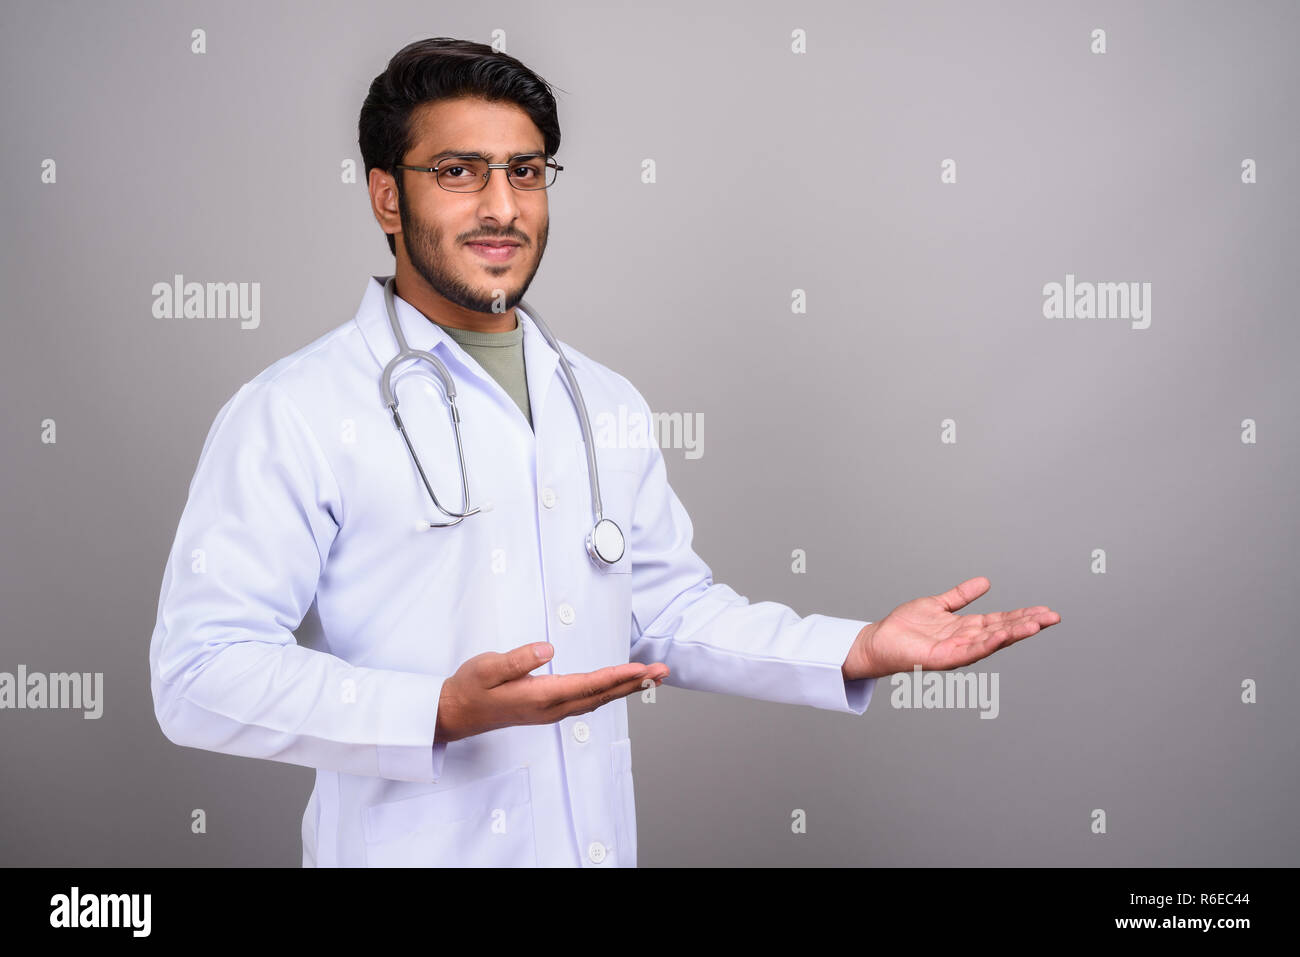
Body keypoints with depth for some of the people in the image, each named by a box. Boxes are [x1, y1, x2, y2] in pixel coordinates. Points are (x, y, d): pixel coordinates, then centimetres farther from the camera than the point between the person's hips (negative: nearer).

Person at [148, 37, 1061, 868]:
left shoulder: (609, 404, 9)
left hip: (599, 841, 6)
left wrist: (858, 649, 0)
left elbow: (674, 609, 13)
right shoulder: (293, 413, -11)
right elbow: (200, 670, -17)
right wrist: (443, 714, -28)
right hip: (411, 846, -5)